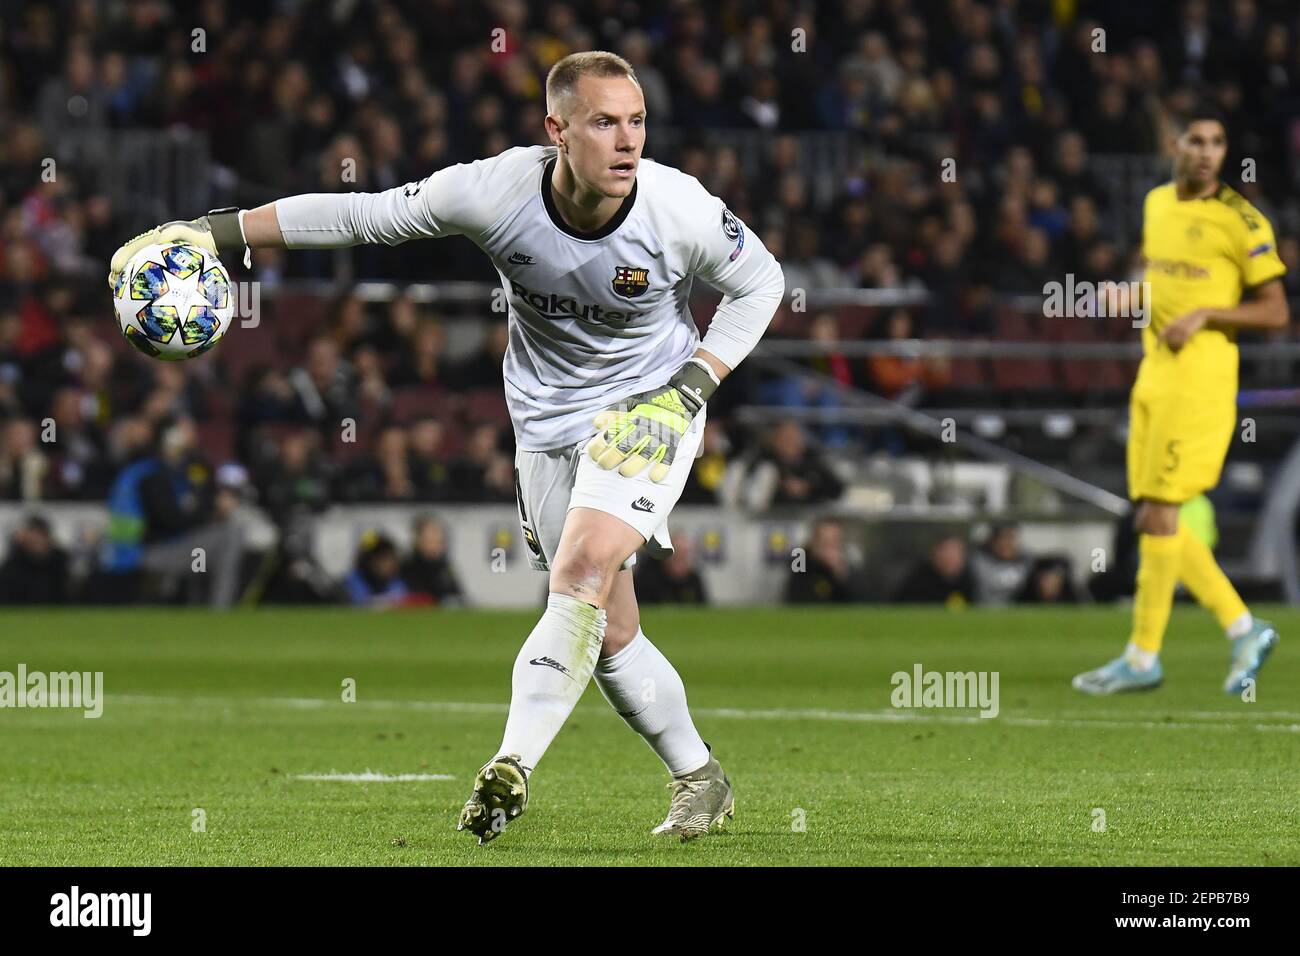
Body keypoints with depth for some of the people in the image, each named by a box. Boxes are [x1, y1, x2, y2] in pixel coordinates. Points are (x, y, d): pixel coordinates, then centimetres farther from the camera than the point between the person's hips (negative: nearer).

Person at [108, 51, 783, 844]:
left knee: (584, 567, -25)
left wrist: (693, 384, -15)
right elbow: (359, 215, -11)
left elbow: (760, 283, -3)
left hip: (649, 409, -3)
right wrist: (218, 234, -14)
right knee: (610, 634, 5)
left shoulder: (681, 210, -23)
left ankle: (512, 767, -27)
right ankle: (701, 783, 23)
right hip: (547, 423, 3)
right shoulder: (495, 191, -21)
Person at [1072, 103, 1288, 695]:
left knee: (1158, 516, -8)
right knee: (1152, 520, 7)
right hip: (1154, 374, 8)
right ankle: (1244, 629, 17)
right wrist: (1150, 312, 10)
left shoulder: (1240, 221, -8)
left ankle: (1143, 657, -1)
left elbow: (1276, 312, -7)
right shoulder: (1156, 204, 13)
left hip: (1200, 375, -8)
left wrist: (1204, 315, -17)